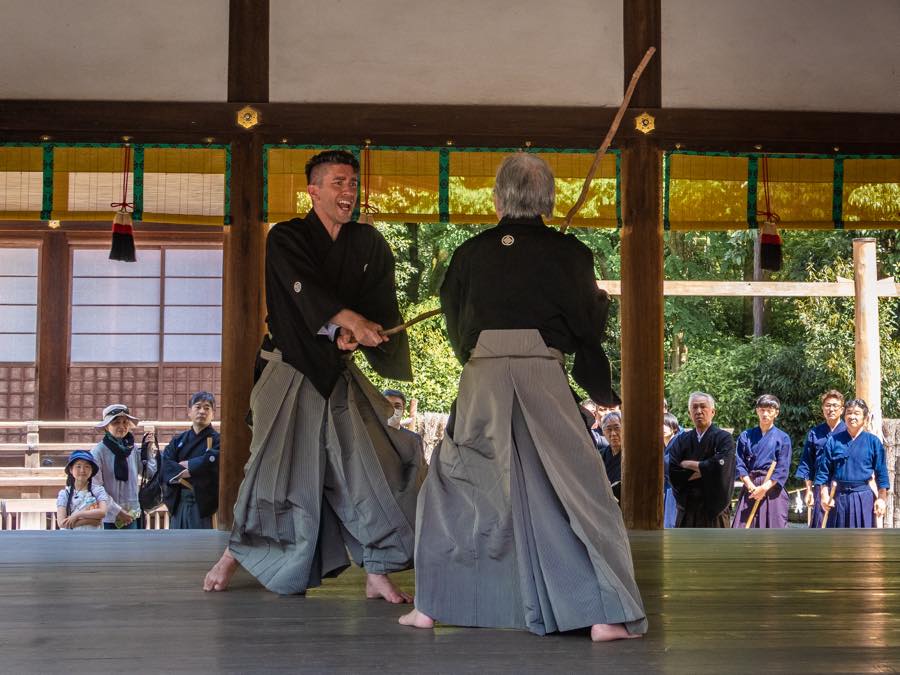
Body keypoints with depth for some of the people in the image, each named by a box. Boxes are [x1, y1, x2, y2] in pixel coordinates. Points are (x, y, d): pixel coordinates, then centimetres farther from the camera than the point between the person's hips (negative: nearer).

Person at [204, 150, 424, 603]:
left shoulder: (369, 244, 7)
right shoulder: (286, 239, -5)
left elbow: (383, 306, -3)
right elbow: (304, 288, -24)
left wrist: (355, 333, -24)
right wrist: (352, 320, -39)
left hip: (341, 375, 4)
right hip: (291, 373, -3)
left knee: (373, 467, -7)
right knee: (279, 470, -1)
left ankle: (377, 574, 0)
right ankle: (235, 554, 23)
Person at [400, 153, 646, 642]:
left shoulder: (470, 253, 8)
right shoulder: (566, 252, 0)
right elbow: (589, 325, 0)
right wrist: (601, 301, 21)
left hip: (481, 379, 2)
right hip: (543, 378, -2)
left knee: (450, 487, 18)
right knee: (580, 492, 4)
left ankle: (429, 604, 19)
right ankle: (606, 615, -2)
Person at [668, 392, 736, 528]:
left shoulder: (724, 438, -2)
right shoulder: (681, 440, 8)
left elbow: (720, 466, -18)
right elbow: (673, 473, -3)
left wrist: (688, 464, -7)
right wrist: (704, 470, -10)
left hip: (714, 509, -3)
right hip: (687, 510, 3)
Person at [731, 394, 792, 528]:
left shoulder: (783, 438, 2)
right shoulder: (746, 436, 8)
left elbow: (782, 470, -4)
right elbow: (739, 464, 3)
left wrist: (764, 487, -15)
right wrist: (751, 487, -11)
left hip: (773, 489, -2)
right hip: (750, 488, 2)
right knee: (743, 527, -4)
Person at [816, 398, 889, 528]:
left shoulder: (873, 442, 1)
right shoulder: (834, 441, 3)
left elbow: (881, 473, 3)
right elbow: (824, 471, 5)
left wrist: (882, 498, -3)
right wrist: (824, 495, -3)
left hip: (863, 497, -1)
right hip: (838, 497, 1)